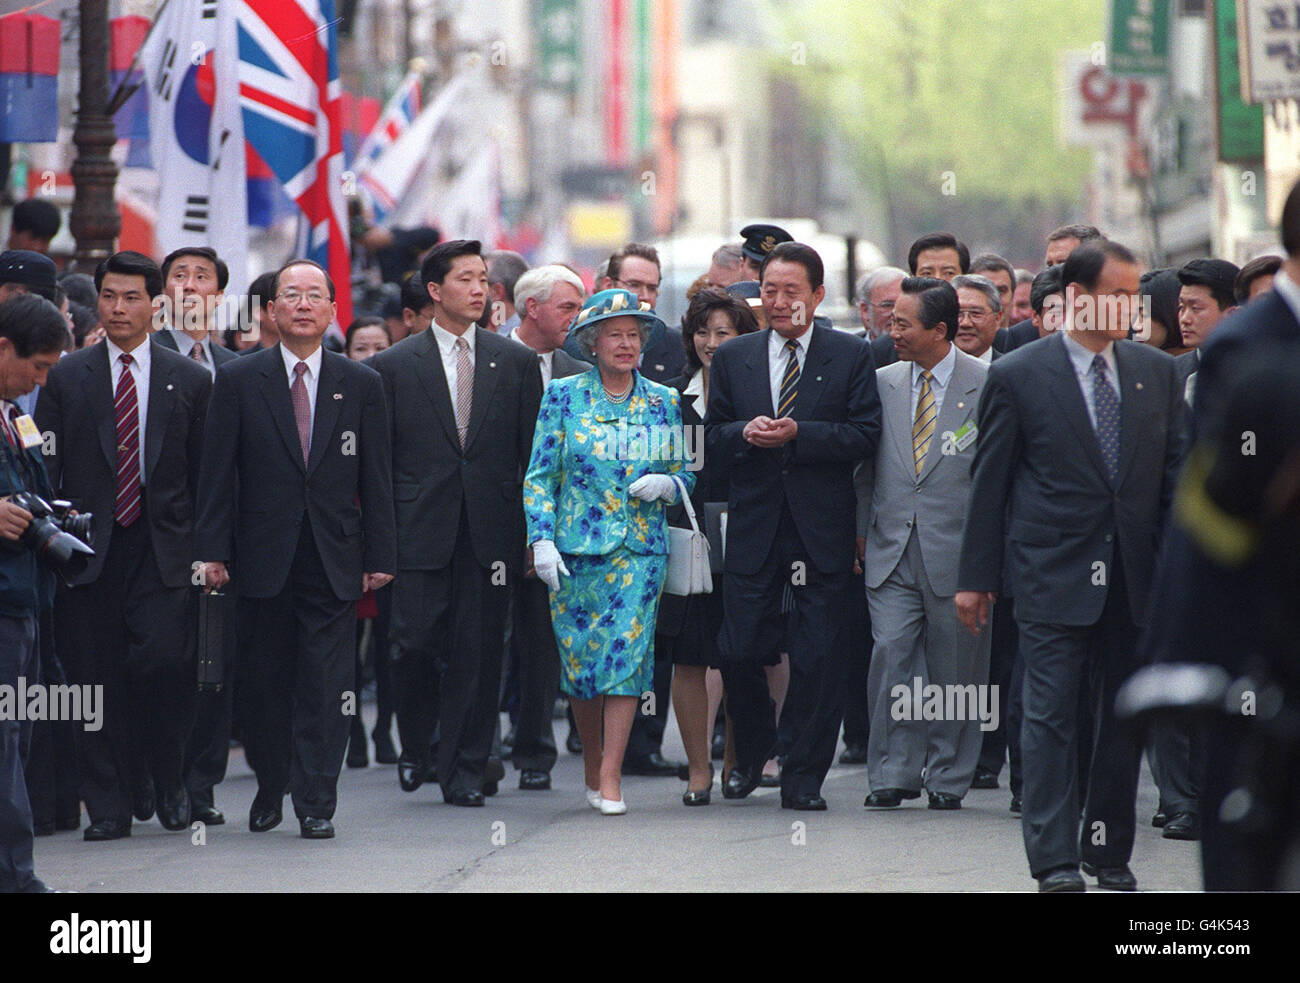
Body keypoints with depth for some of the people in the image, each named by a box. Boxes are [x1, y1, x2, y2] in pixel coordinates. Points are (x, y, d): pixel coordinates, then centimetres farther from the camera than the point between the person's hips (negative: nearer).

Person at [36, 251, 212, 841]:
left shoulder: (190, 381, 9)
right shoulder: (66, 379, 9)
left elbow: (204, 475, 8)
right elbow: (46, 468, 8)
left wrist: (207, 549, 1)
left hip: (162, 551, -1)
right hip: (89, 549, 1)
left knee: (163, 660, -16)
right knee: (96, 678, -1)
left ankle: (166, 781, 6)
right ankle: (110, 806, 8)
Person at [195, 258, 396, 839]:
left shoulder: (362, 387, 7)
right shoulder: (238, 382, 3)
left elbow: (376, 480, 7)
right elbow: (217, 473, 1)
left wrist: (380, 557, 2)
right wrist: (213, 550, -7)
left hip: (335, 558, 0)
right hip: (264, 558, 0)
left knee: (325, 686, -3)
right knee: (264, 679, 6)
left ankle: (315, 805, -1)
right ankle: (270, 786, 24)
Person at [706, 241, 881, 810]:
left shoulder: (850, 356, 3)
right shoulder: (733, 358, 11)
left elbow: (866, 435, -4)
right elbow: (710, 438, 11)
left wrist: (796, 434, -15)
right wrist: (745, 435, -11)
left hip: (822, 528, -2)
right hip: (753, 523, 2)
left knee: (820, 657, -1)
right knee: (738, 652, -1)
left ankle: (803, 778, 9)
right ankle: (752, 754, 24)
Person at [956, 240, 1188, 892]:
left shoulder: (1155, 372, 10)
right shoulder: (1017, 376, -2)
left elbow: (1176, 469, 13)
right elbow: (989, 482, 1)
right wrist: (977, 577, 0)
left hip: (1135, 576, 4)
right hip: (1053, 574, -4)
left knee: (1124, 715, 8)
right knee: (1051, 713, -8)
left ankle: (1109, 851, 18)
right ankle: (1055, 860, -9)